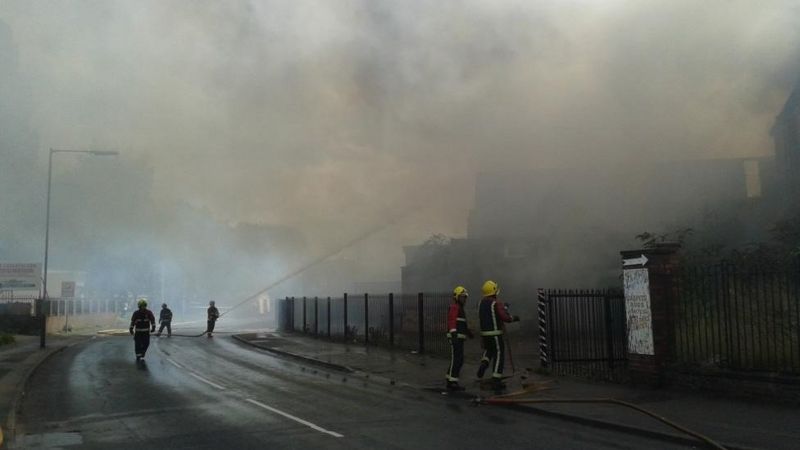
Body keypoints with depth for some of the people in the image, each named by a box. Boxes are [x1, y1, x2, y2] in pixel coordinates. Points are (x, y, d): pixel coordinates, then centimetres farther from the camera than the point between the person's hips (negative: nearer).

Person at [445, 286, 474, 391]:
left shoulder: (460, 308, 22)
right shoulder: (454, 307, -10)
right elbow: (452, 321, -21)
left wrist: (468, 331, 44)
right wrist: (454, 334, -31)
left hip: (459, 338, 10)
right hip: (455, 337, -10)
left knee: (460, 360, 10)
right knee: (455, 360, -11)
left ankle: (453, 382, 15)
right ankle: (451, 383, -10)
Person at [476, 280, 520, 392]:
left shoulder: (481, 302, 6)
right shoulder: (497, 303, -15)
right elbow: (505, 317, -23)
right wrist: (514, 318, -2)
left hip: (484, 333, 6)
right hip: (495, 334, -6)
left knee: (488, 350, 29)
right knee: (499, 355, 3)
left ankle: (483, 364, 1)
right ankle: (496, 381, 2)